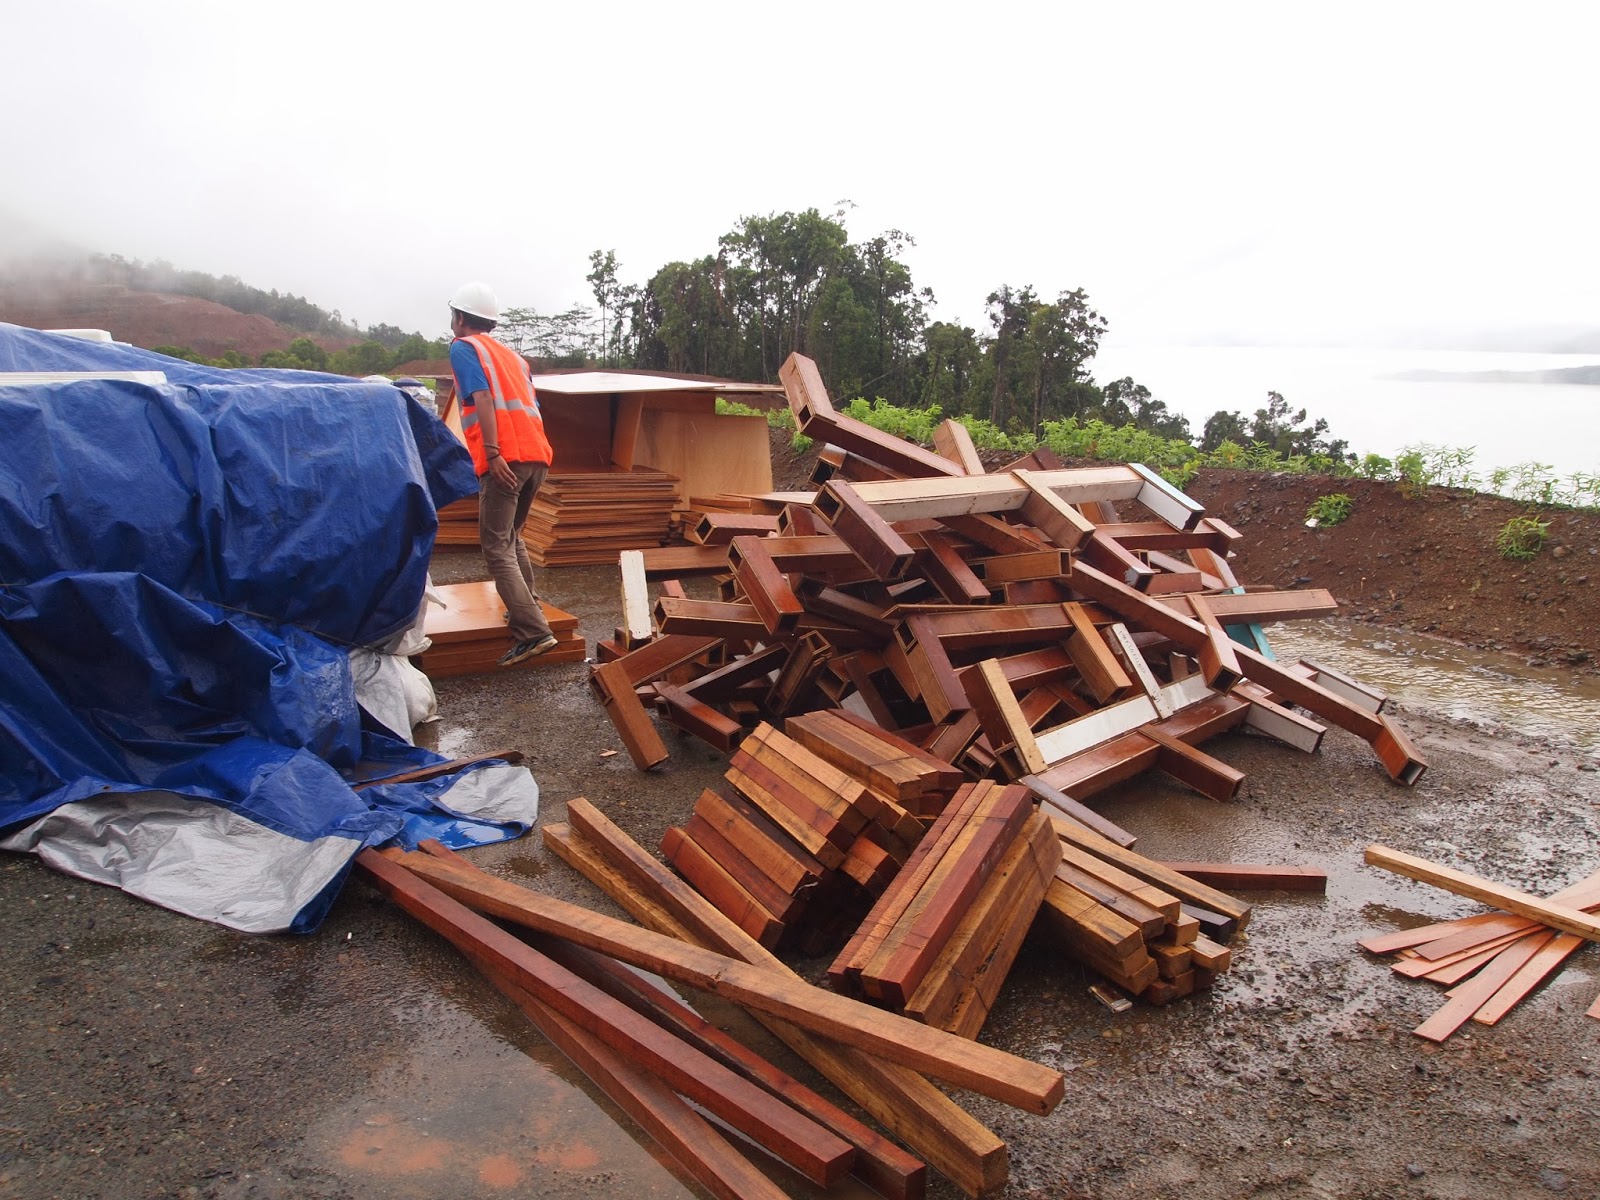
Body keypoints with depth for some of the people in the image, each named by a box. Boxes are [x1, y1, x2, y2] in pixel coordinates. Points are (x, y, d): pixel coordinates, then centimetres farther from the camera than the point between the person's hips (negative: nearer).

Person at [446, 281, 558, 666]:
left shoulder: (463, 347, 6)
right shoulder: (511, 354, 27)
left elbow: (482, 397, -11)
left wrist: (492, 453, -20)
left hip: (504, 459, -7)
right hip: (537, 453, 8)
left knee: (497, 548, -7)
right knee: (512, 537, 25)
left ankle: (533, 632, -16)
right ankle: (528, 608, 28)